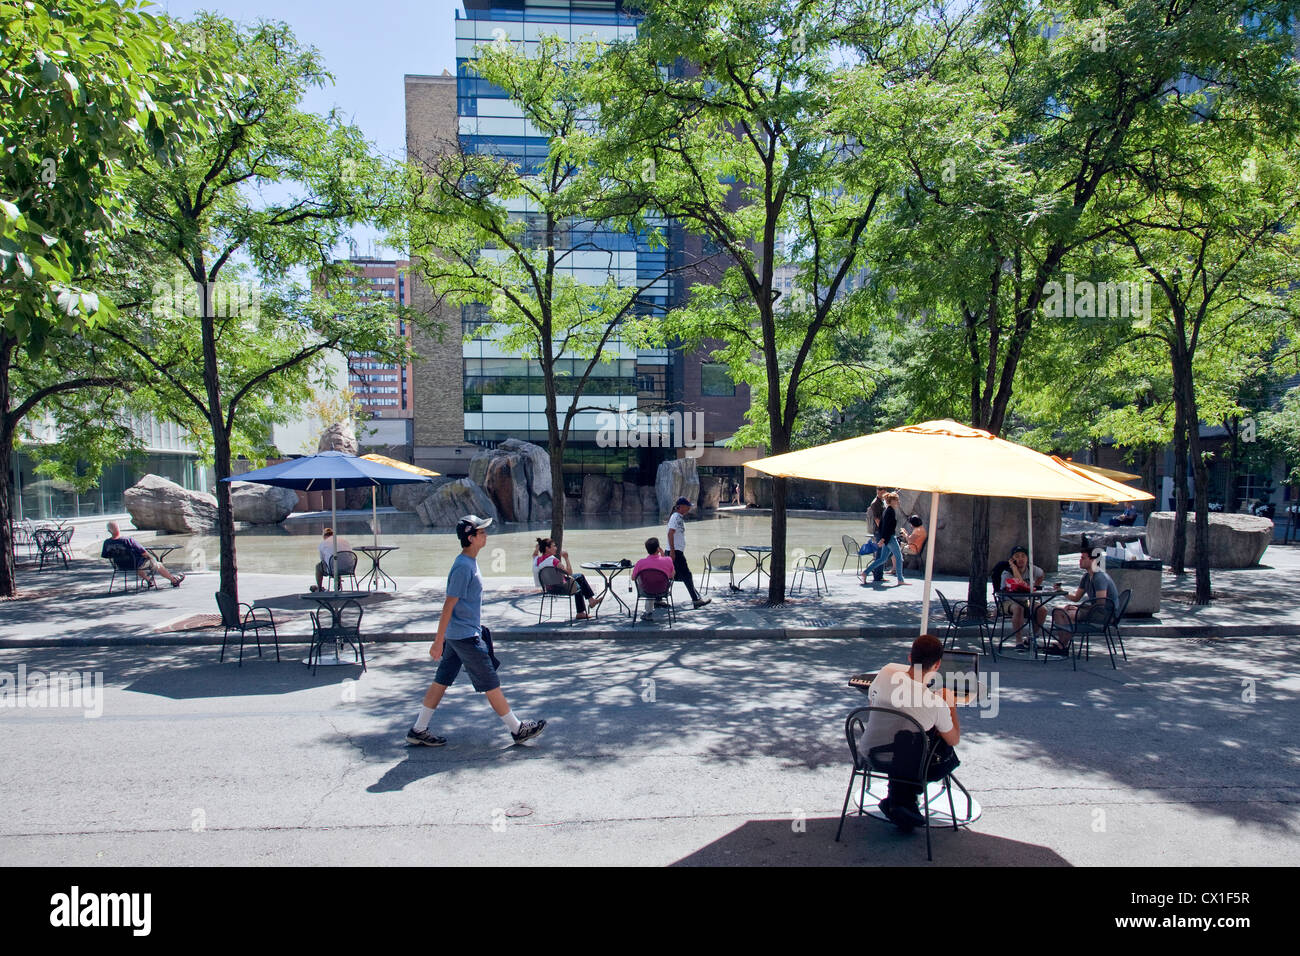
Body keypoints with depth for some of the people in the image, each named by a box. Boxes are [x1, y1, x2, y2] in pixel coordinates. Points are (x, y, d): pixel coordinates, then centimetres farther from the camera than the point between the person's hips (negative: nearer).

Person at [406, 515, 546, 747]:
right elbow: (449, 605, -21)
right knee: (490, 684, 0)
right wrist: (439, 641, -19)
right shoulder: (463, 567, -21)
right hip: (465, 637, -10)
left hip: (457, 634, 10)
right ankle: (517, 729, 11)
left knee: (442, 681, 14)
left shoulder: (470, 562, 9)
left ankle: (418, 730, 22)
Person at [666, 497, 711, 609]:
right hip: (675, 551, -10)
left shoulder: (680, 517, 16)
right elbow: (670, 534, -20)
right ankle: (696, 599, -3)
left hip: (678, 551, 10)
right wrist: (672, 551, -23)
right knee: (686, 575, -6)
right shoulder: (675, 517, -13)